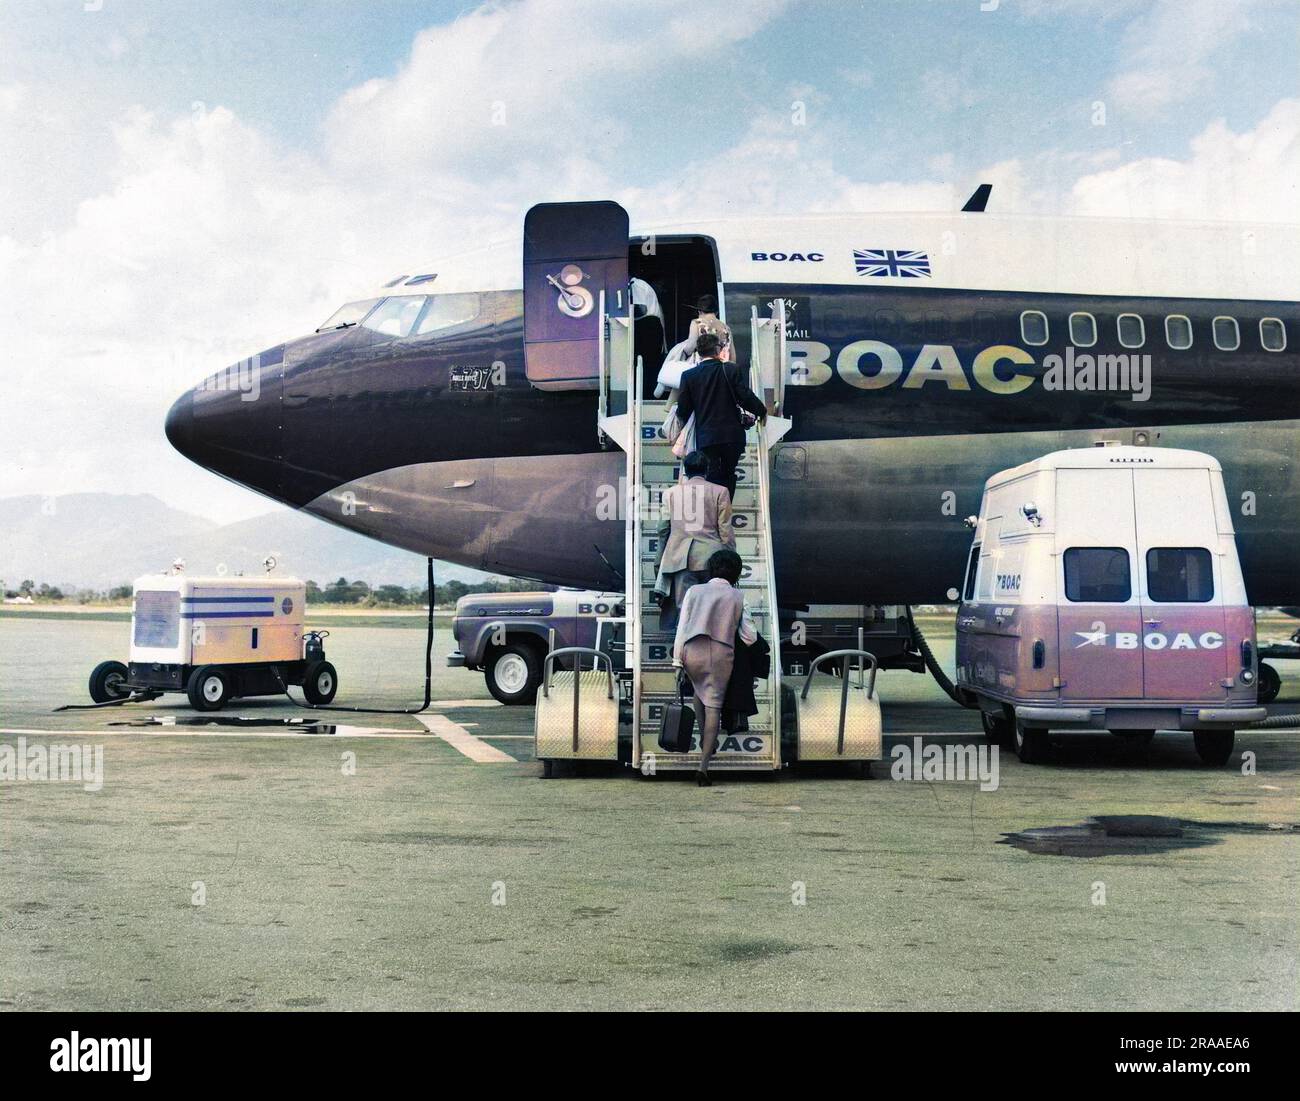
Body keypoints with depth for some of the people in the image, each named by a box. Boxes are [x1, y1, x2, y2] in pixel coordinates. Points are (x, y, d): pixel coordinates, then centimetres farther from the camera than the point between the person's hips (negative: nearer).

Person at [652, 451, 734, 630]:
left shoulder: (671, 492, 8)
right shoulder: (719, 492, 4)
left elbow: (663, 529, 9)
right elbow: (726, 530, 1)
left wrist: (660, 559, 17)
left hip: (681, 559, 1)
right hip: (711, 557, -1)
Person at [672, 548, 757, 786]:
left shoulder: (694, 591, 9)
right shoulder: (738, 597, 7)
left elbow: (681, 628, 4)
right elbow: (750, 638, 8)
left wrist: (678, 661, 6)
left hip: (693, 651, 2)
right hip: (721, 654, -1)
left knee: (699, 690, 31)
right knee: (713, 706, 1)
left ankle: (704, 739, 32)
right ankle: (704, 765, -8)